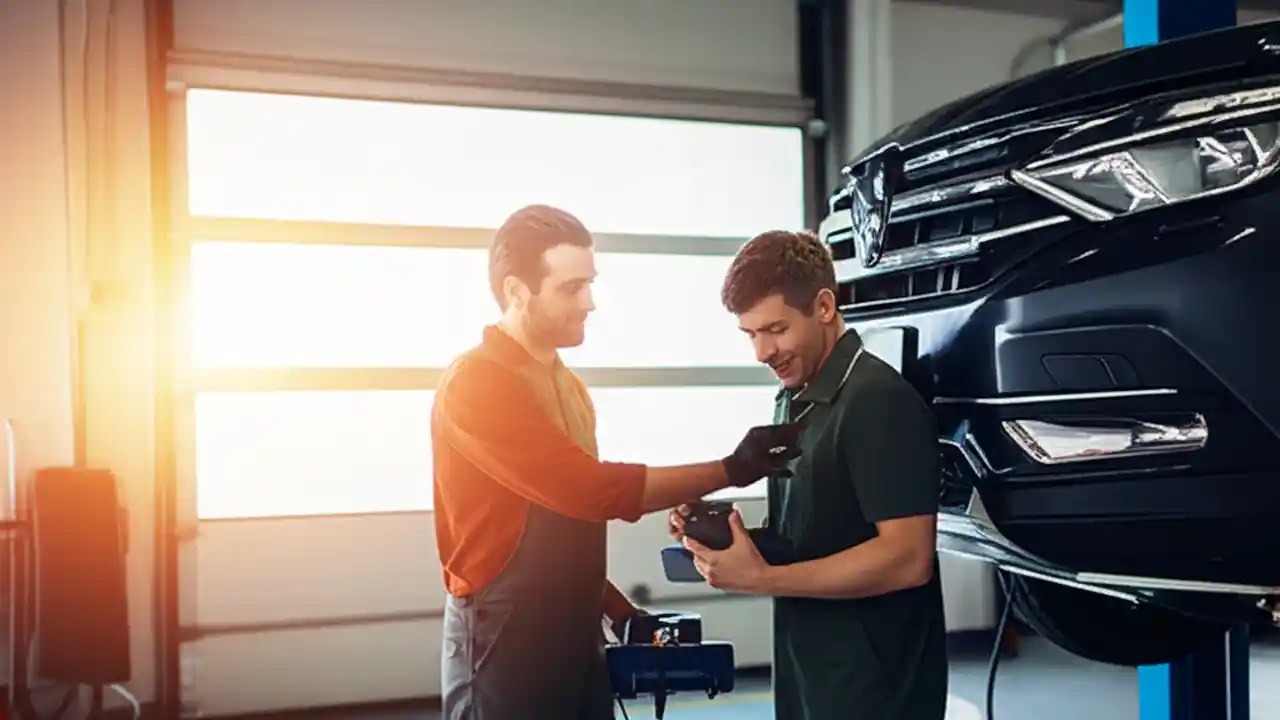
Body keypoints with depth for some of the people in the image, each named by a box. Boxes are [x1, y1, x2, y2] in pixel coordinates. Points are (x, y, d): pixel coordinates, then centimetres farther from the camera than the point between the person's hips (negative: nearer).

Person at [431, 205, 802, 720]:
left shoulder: (566, 384, 12)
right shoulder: (475, 384, -17)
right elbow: (591, 489, -24)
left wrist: (615, 606, 9)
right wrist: (730, 470, -21)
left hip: (577, 635, 8)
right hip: (504, 641, -8)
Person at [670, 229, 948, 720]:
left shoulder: (880, 399, -18)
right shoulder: (793, 400, 8)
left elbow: (908, 558, -23)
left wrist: (761, 579, -24)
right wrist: (721, 531, -1)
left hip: (873, 679, -8)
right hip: (805, 666, 8)